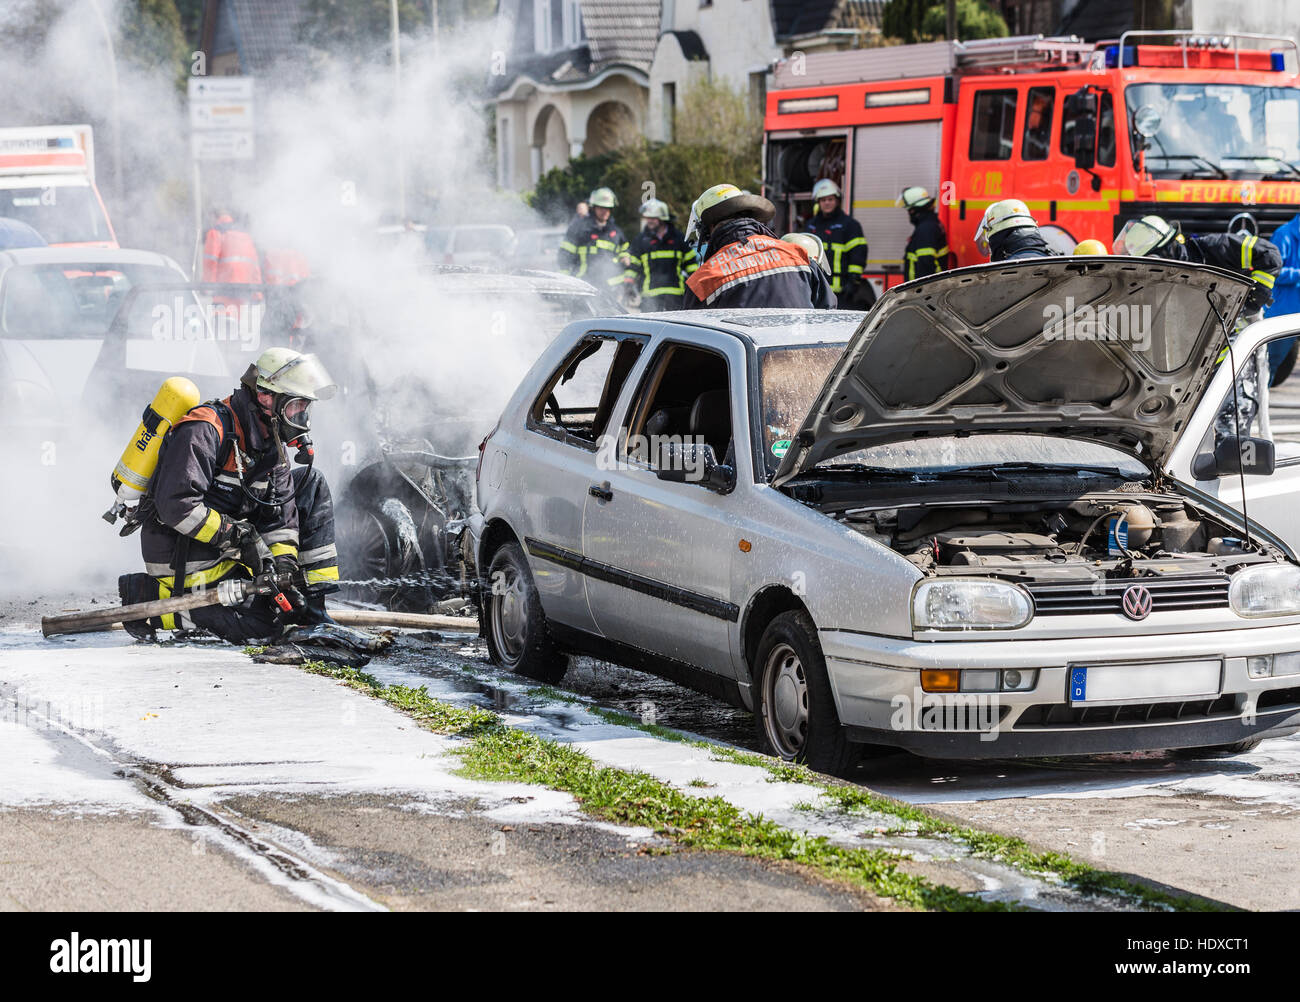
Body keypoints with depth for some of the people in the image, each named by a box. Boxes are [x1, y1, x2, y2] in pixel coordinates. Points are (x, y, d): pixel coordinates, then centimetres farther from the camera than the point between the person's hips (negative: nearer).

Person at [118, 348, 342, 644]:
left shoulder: (270, 446, 7)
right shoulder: (205, 431, -22)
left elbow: (281, 514, 3)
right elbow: (176, 504, -30)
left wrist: (284, 570, -13)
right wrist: (236, 536, -25)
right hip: (182, 556, -9)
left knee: (311, 484, 8)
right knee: (264, 625, -19)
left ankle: (311, 605, 5)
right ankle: (150, 597, -6)